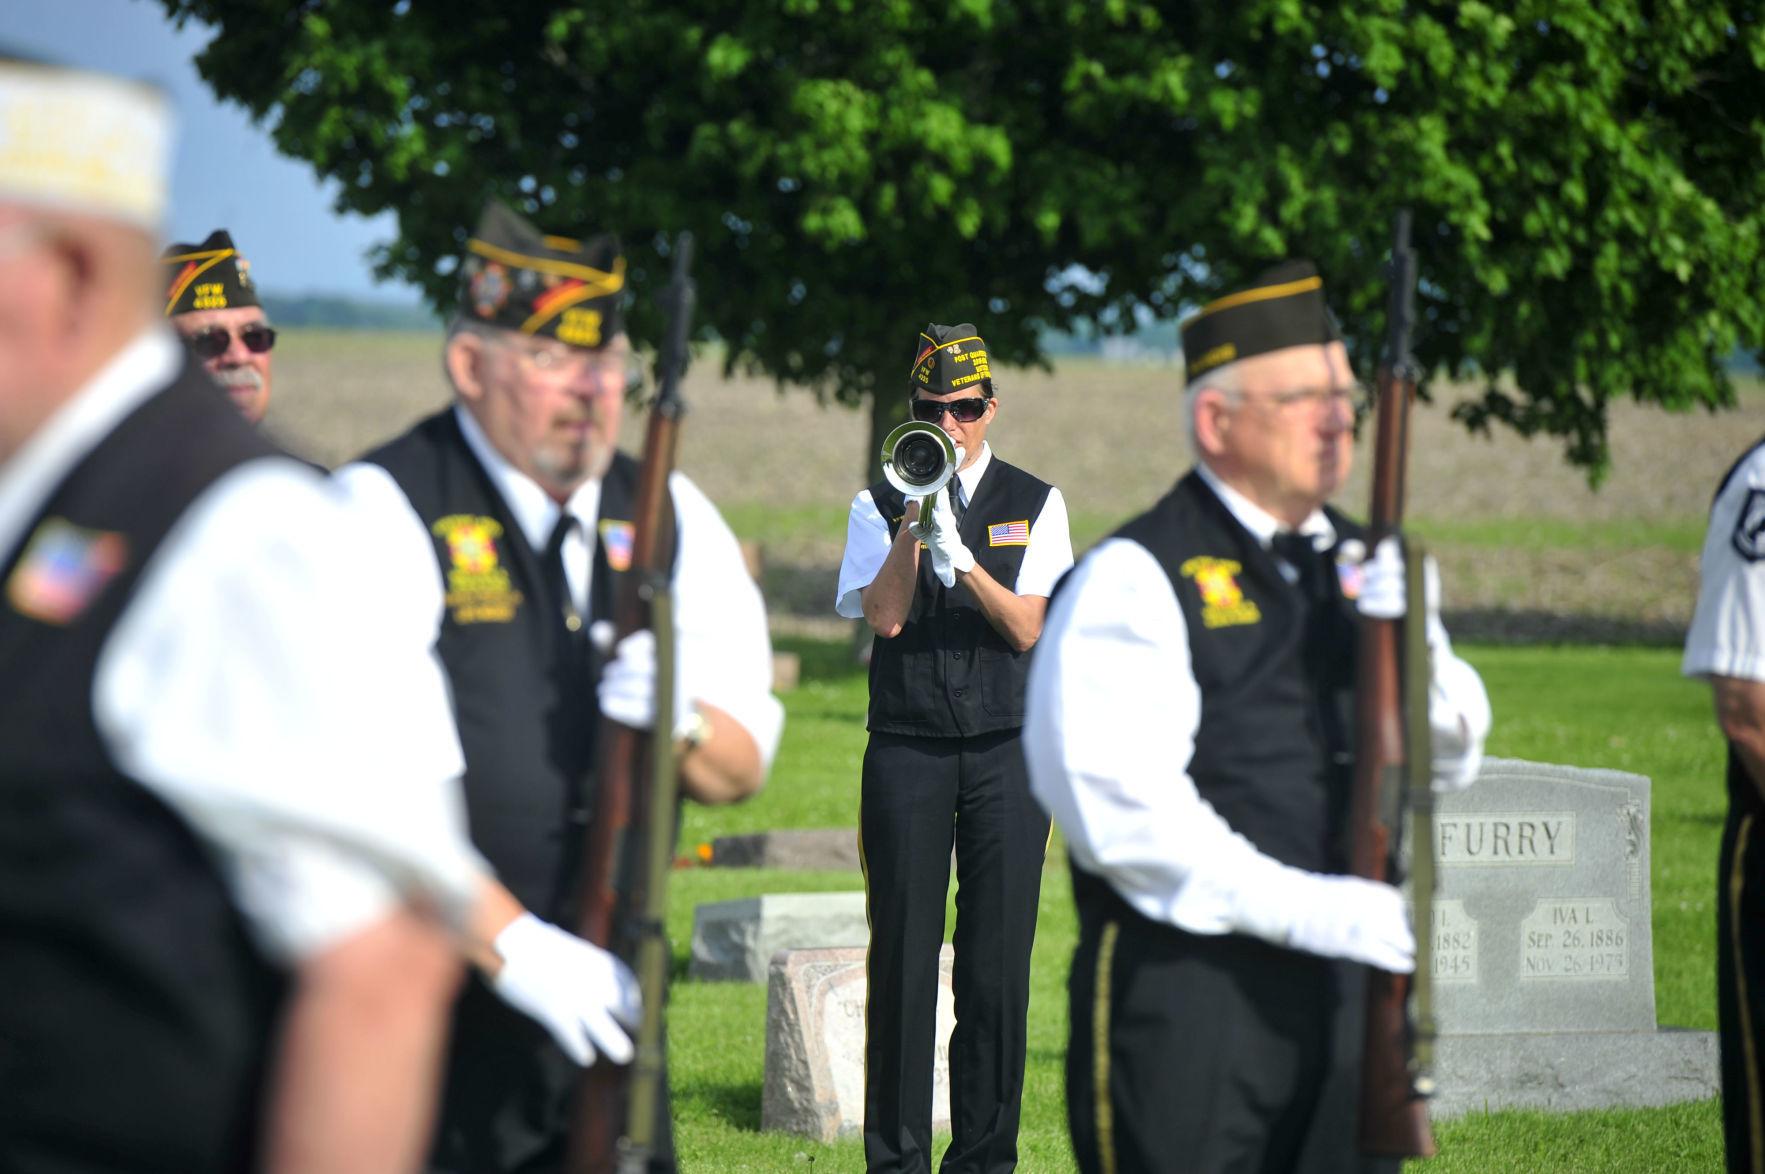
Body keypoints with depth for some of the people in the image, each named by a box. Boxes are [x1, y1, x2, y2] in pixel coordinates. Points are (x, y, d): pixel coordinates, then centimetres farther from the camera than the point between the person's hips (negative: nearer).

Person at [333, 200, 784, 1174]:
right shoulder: (387, 510, -8)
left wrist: (685, 722, -10)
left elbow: (744, 768, 13)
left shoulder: (667, 516, 10)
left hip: (599, 994, 5)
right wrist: (513, 945, -25)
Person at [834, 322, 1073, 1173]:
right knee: (903, 959, -2)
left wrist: (961, 557, -16)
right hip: (908, 747, 0)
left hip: (1006, 752, 1)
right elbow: (885, 617, -5)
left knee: (999, 967, -1)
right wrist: (913, 522, -15)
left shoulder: (1035, 505, 7)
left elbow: (1026, 628, -2)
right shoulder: (879, 505, 7)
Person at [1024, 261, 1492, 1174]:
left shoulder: (1355, 566, 15)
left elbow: (1452, 760, 15)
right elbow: (1119, 805, -19)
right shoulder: (1135, 580, -9)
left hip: (1342, 992, 7)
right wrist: (1304, 908, -24)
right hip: (1185, 989, -7)